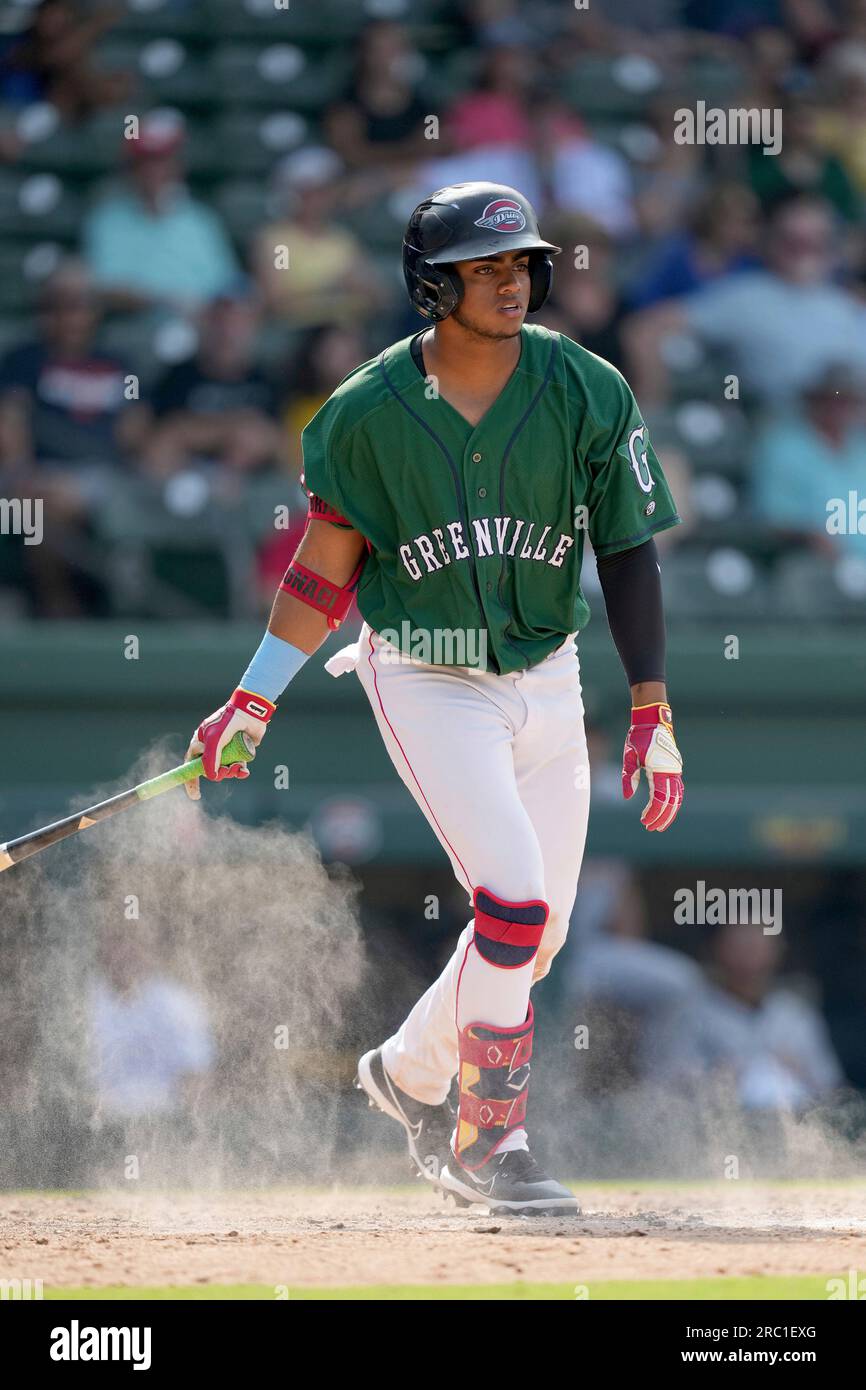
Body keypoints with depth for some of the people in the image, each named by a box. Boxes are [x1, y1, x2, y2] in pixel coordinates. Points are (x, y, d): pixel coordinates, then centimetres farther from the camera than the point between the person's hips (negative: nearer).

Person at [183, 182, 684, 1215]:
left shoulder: (586, 394, -8)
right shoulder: (370, 412, -11)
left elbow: (629, 553, -4)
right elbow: (327, 566, -2)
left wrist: (654, 714, -9)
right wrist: (252, 702, -4)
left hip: (546, 676, 4)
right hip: (426, 682, -4)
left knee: (539, 930, 8)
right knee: (512, 896, -18)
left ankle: (409, 1073, 34)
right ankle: (490, 1145, -6)